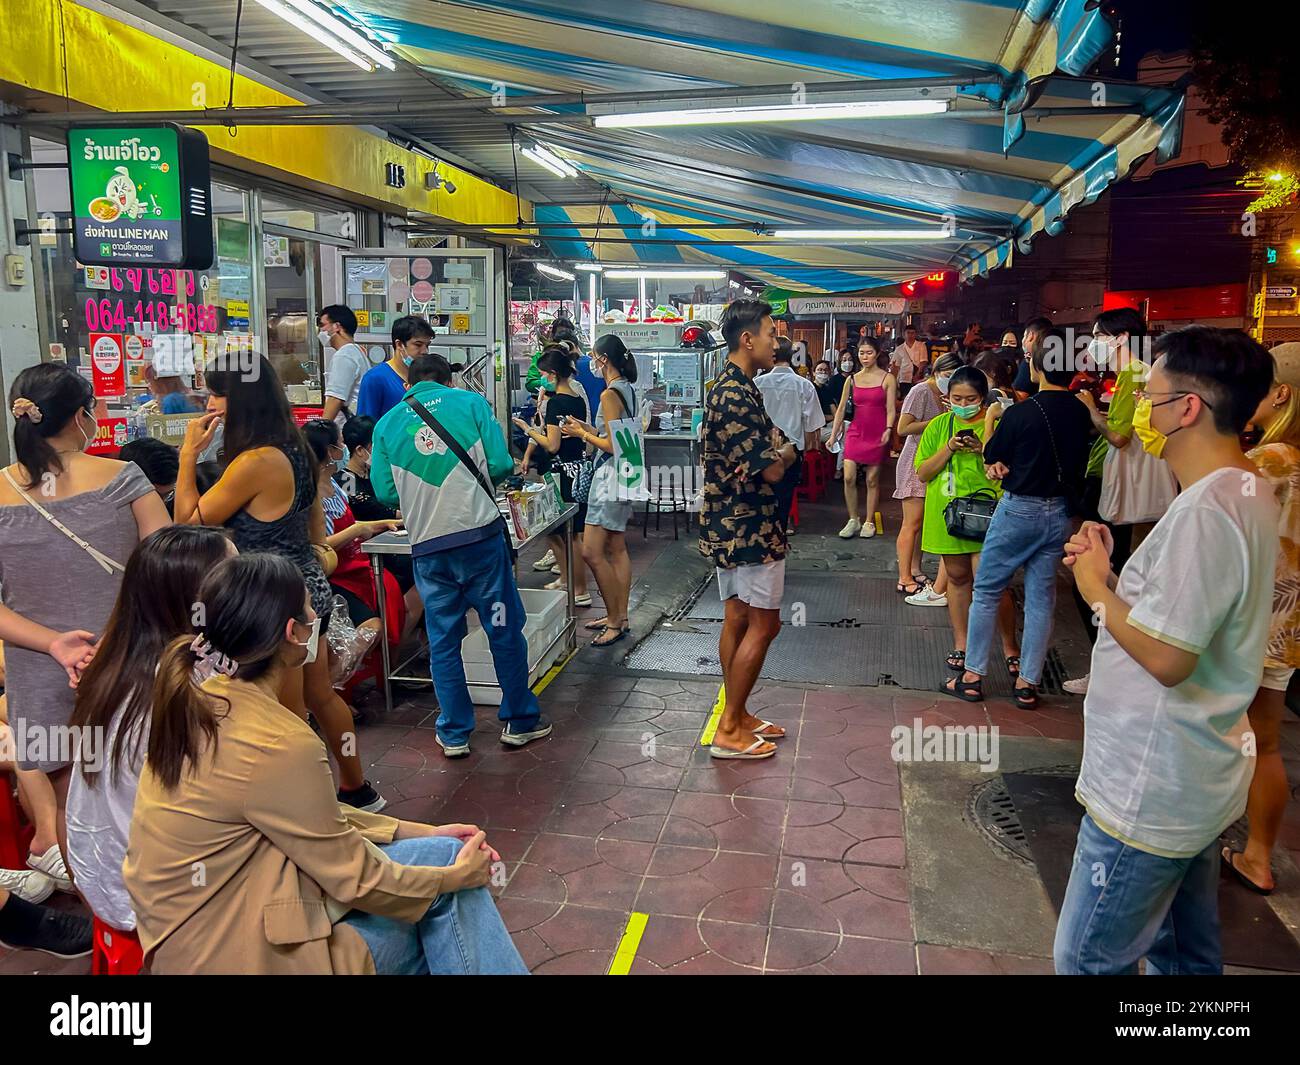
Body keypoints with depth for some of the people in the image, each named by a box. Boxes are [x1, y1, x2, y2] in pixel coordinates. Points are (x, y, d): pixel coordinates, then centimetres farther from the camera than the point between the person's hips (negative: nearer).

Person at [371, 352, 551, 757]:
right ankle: (520, 721, 22)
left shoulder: (387, 423, 9)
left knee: (443, 640, 13)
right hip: (480, 535, -2)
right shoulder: (469, 402, 3)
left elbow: (385, 492, 6)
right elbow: (501, 466, -5)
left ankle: (454, 735, 21)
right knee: (505, 630, 11)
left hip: (428, 546, 2)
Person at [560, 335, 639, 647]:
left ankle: (614, 621, 0)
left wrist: (582, 434, -5)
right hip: (621, 474, 10)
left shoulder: (610, 394, -16)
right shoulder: (627, 390, 12)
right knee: (617, 549, 13)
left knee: (592, 552, -8)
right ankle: (619, 617, 20)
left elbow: (612, 446, -19)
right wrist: (586, 429, 14)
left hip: (610, 476, -10)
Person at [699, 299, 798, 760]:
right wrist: (788, 451, -2)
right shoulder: (737, 396, -21)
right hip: (749, 528, -10)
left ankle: (736, 716, 25)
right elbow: (773, 470, -21)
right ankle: (729, 731, 6)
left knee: (738, 619, 14)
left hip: (730, 525, 10)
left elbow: (761, 455, 14)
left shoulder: (734, 387, 13)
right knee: (763, 624, -1)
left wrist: (770, 455, -7)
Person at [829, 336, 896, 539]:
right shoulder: (852, 380, 7)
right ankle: (853, 520, 7)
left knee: (872, 479, 3)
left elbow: (891, 409, -5)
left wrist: (888, 430, -21)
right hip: (855, 431, 3)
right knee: (848, 478, -6)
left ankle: (869, 522, 14)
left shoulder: (887, 379, -1)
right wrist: (833, 435, 4)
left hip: (877, 434, -3)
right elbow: (841, 408, 8)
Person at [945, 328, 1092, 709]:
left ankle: (973, 676, 11)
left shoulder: (1020, 413, -17)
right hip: (1059, 512, 5)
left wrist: (991, 419, 12)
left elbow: (992, 458, -3)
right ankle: (1028, 682, 15)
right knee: (1041, 598, 10)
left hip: (1019, 509, -5)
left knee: (987, 591, 7)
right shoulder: (1080, 413, -1)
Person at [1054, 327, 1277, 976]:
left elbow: (1166, 655, -27)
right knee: (1188, 952, 23)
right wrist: (1114, 572, 1)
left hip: (1150, 792, -10)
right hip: (1196, 780, 10)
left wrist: (1095, 587, -13)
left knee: (1088, 960, 4)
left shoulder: (1205, 511, -25)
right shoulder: (1245, 491, 8)